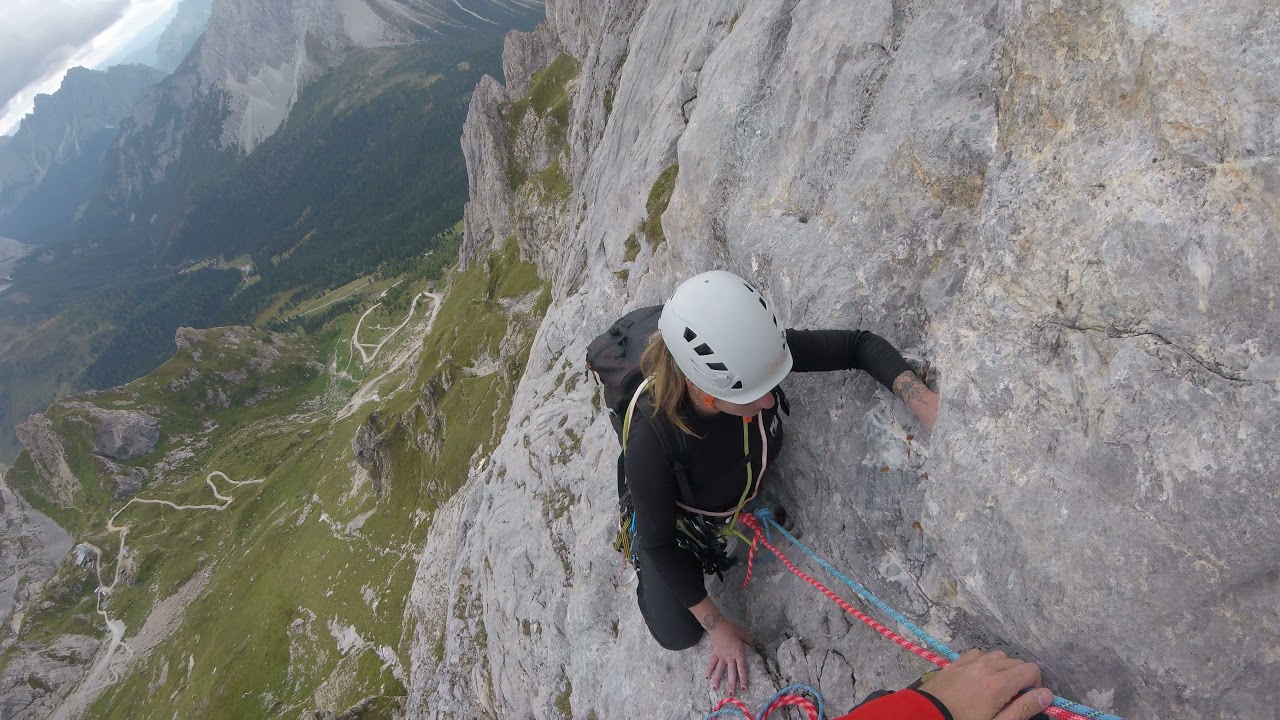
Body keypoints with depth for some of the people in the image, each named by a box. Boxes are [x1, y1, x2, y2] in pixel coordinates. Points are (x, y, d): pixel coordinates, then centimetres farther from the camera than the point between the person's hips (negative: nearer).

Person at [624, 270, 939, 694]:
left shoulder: (754, 356, -39)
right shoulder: (651, 439, -45)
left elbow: (859, 345, -24)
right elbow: (660, 543, -27)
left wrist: (925, 401, -42)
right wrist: (717, 626, -17)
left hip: (744, 496, 4)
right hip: (678, 518, -3)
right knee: (679, 635, 7)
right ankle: (640, 562, 33)